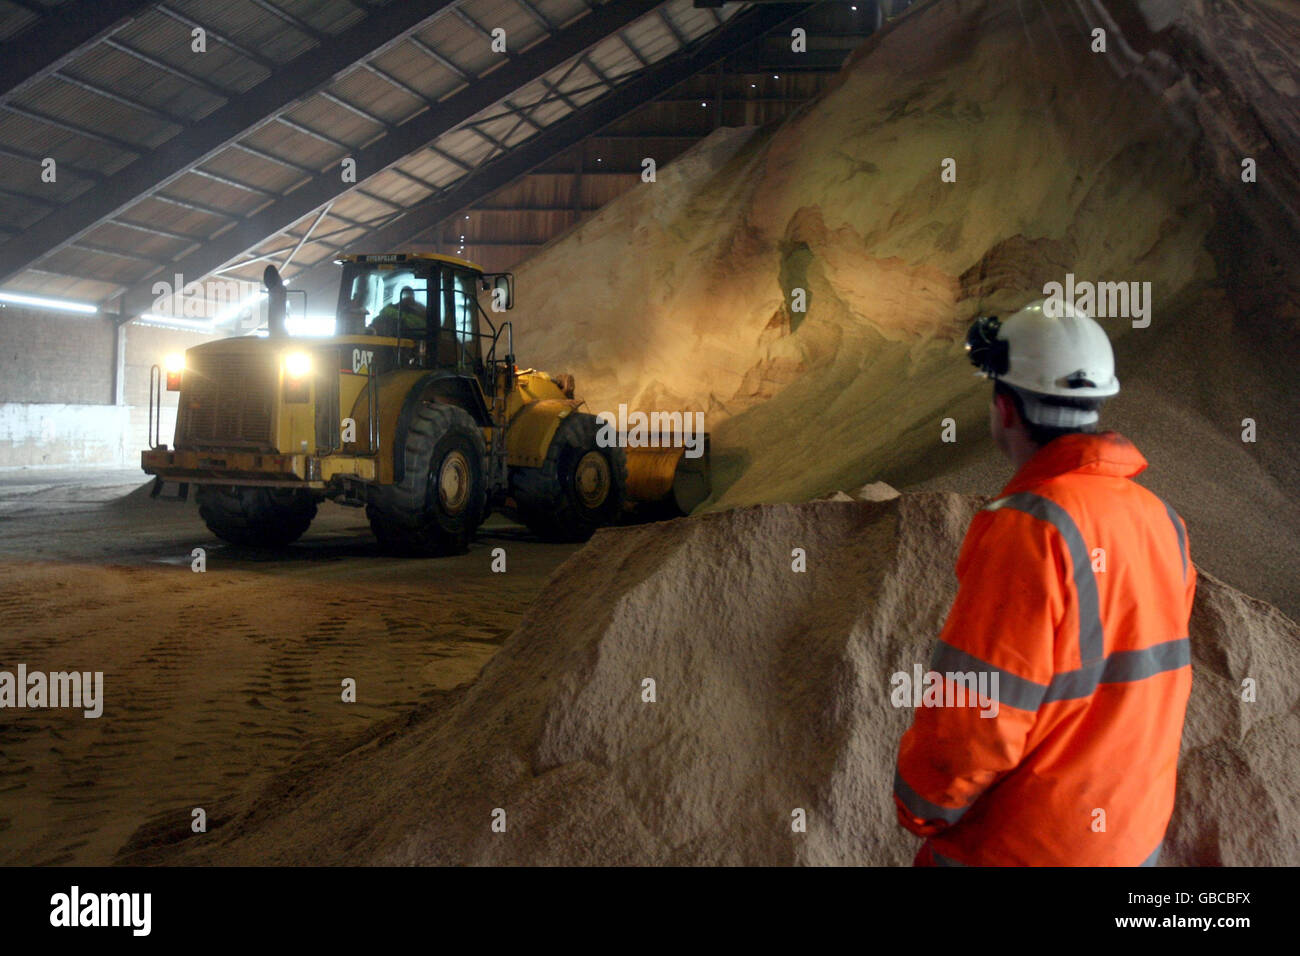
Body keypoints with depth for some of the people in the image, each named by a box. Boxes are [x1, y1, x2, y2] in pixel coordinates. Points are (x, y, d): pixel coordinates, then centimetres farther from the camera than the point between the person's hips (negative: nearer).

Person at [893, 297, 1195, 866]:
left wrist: (920, 805, -10)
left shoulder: (1027, 531, -25)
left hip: (1018, 844, -7)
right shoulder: (1163, 522, -1)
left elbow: (977, 711, -25)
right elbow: (1161, 680, 7)